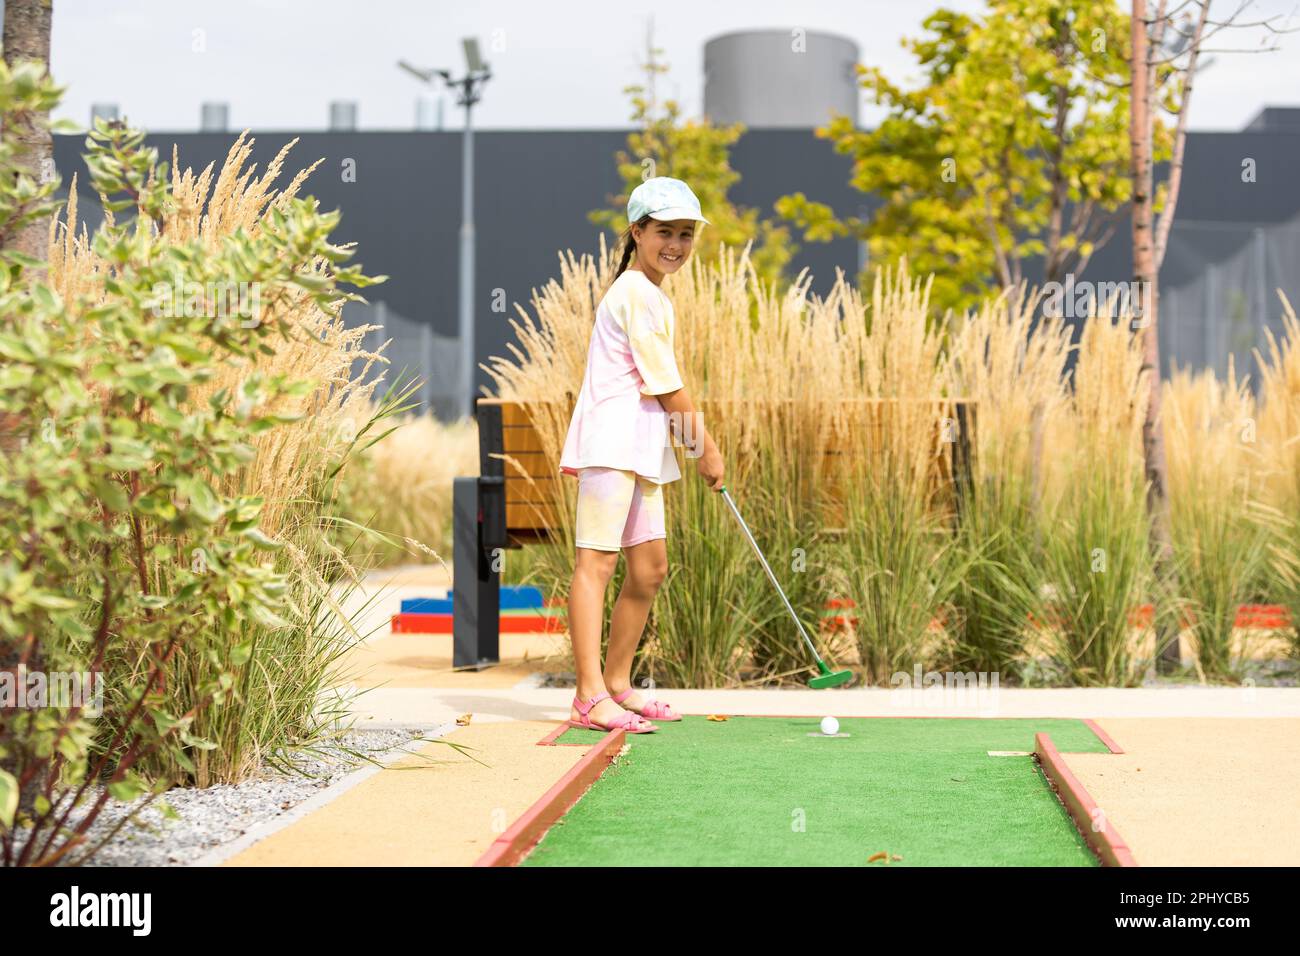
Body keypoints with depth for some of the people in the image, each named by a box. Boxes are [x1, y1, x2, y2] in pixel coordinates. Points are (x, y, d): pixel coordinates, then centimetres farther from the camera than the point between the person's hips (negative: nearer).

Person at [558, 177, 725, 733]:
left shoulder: (652, 295, 21)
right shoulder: (636, 293, -11)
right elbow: (665, 383, -12)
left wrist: (695, 442, 18)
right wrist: (705, 447, -5)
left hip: (642, 447, 11)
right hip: (612, 442, -11)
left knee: (649, 567, 12)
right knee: (597, 561, -13)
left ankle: (618, 685, 22)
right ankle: (591, 697, -17)